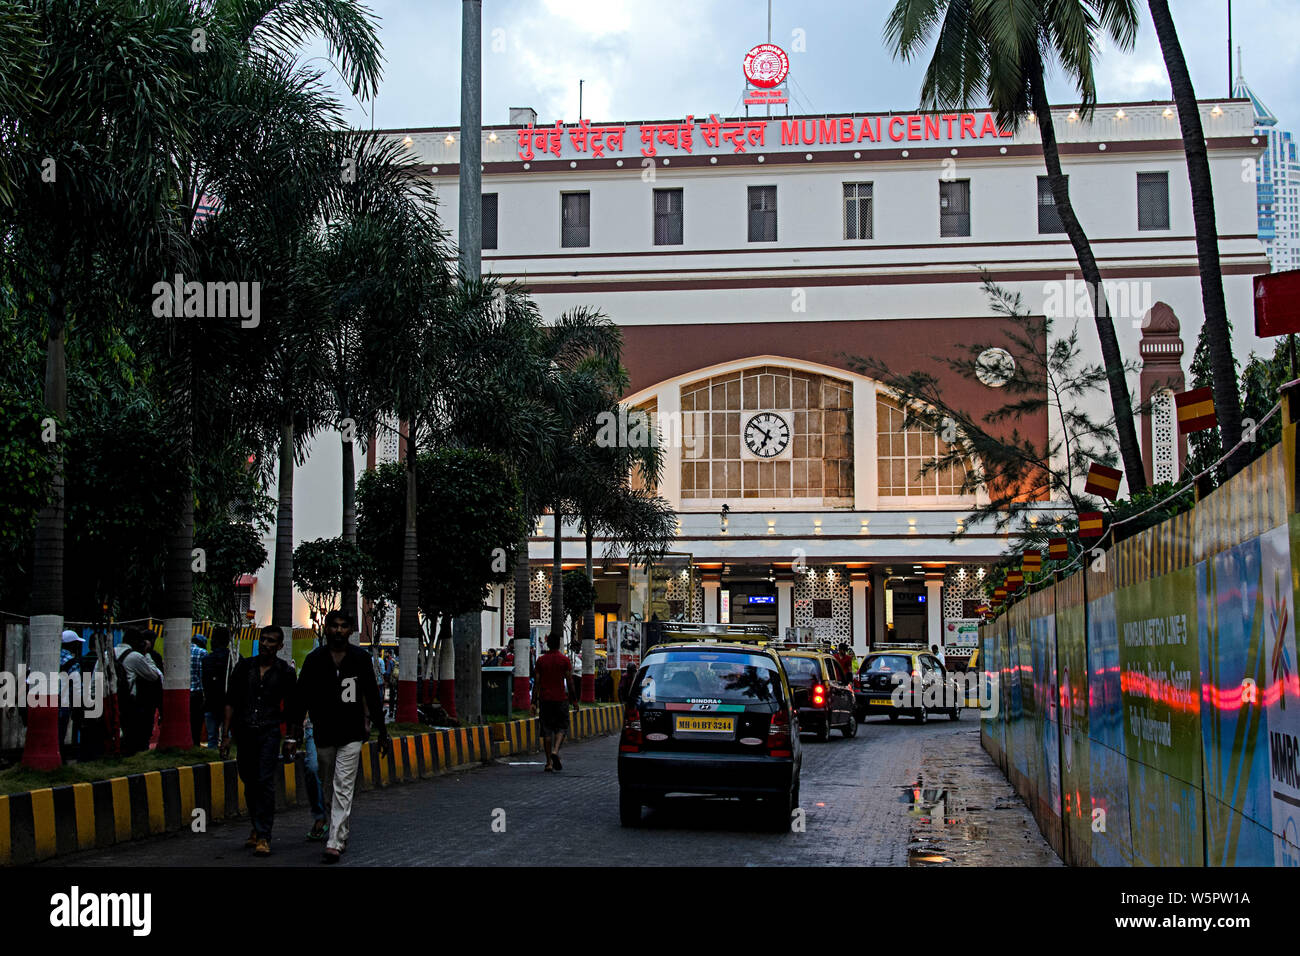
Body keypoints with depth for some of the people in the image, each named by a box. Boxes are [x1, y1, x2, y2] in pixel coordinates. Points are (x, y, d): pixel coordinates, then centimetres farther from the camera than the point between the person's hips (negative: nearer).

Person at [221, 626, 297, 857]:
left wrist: (292, 738, 1)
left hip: (269, 732, -3)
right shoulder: (244, 667, 5)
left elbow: (291, 707, 6)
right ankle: (257, 829, 27)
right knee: (249, 782, 11)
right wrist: (226, 735, 3)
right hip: (244, 731, 3)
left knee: (265, 782, -12)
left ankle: (264, 837, -12)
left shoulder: (285, 672, 1)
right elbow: (231, 701, 7)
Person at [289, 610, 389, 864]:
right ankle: (342, 835, 22)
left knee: (343, 788, -10)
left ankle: (335, 842, -14)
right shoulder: (314, 659, 2)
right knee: (328, 790, 9)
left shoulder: (360, 658, 3)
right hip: (323, 734, 2)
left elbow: (372, 697, 8)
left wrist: (382, 732, 9)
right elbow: (301, 698, 2)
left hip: (351, 734, -2)